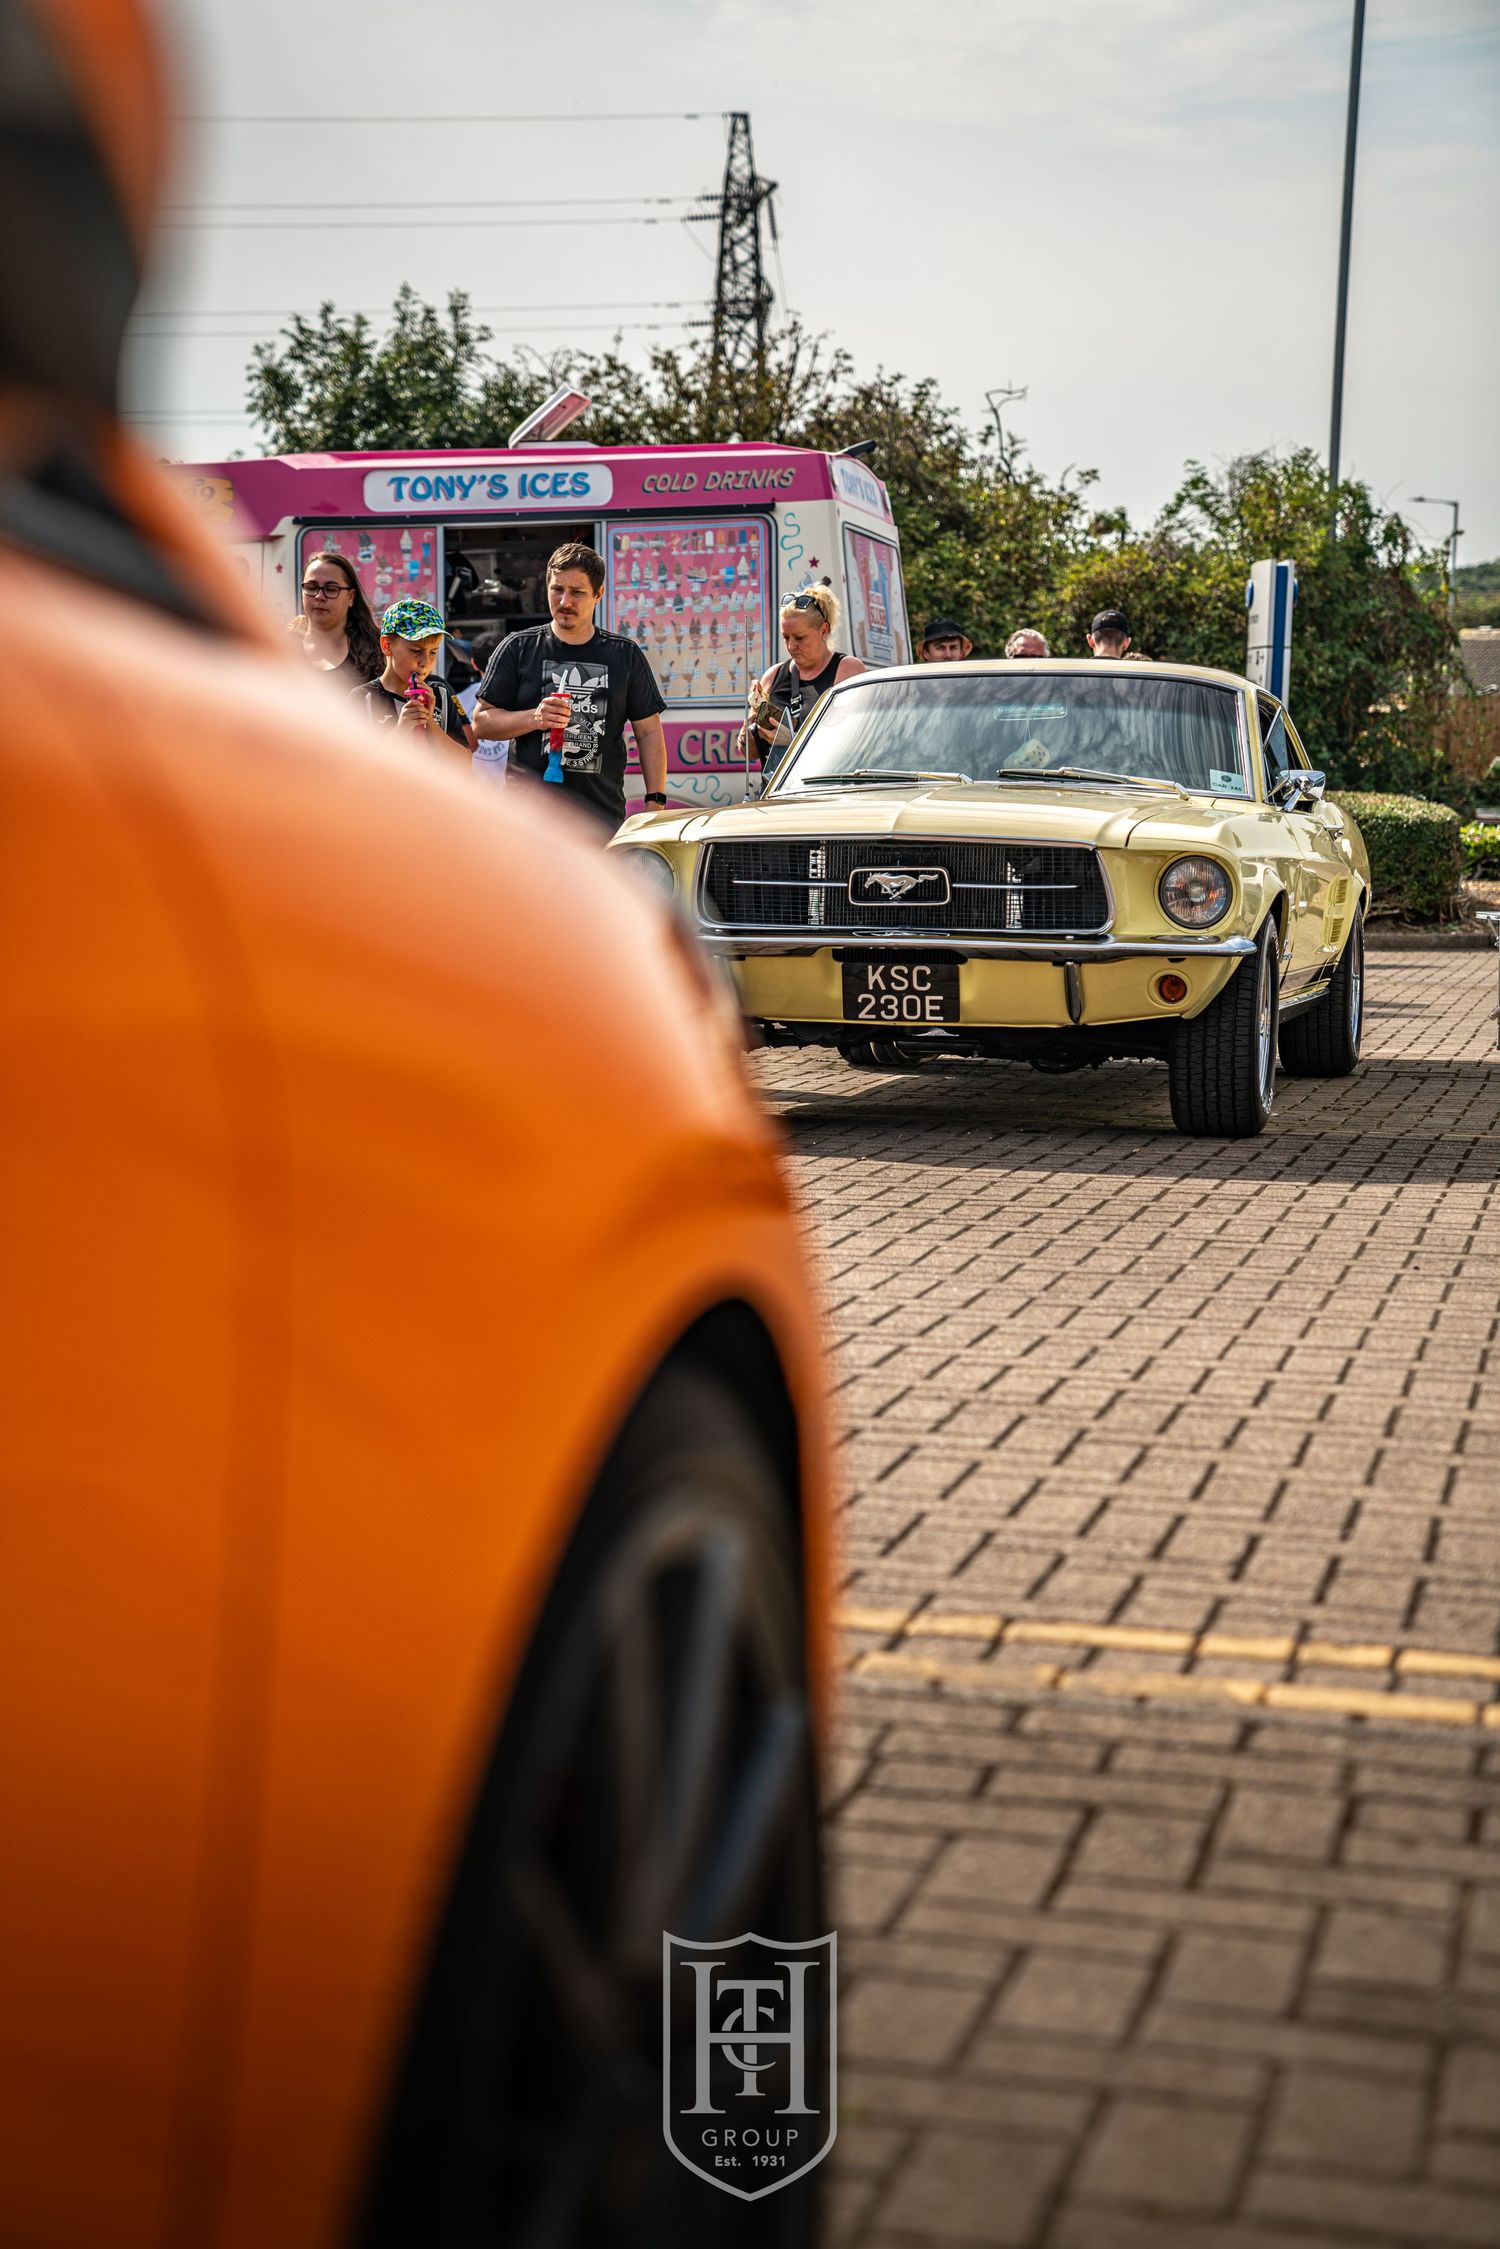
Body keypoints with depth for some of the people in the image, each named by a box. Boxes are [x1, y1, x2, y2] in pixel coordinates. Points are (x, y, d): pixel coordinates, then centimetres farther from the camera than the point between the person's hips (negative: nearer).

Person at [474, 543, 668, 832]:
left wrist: (655, 800, 4)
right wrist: (534, 718, -12)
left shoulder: (626, 655, 12)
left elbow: (649, 733, 14)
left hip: (603, 816, 1)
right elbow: (481, 722, 7)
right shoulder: (518, 649, 9)